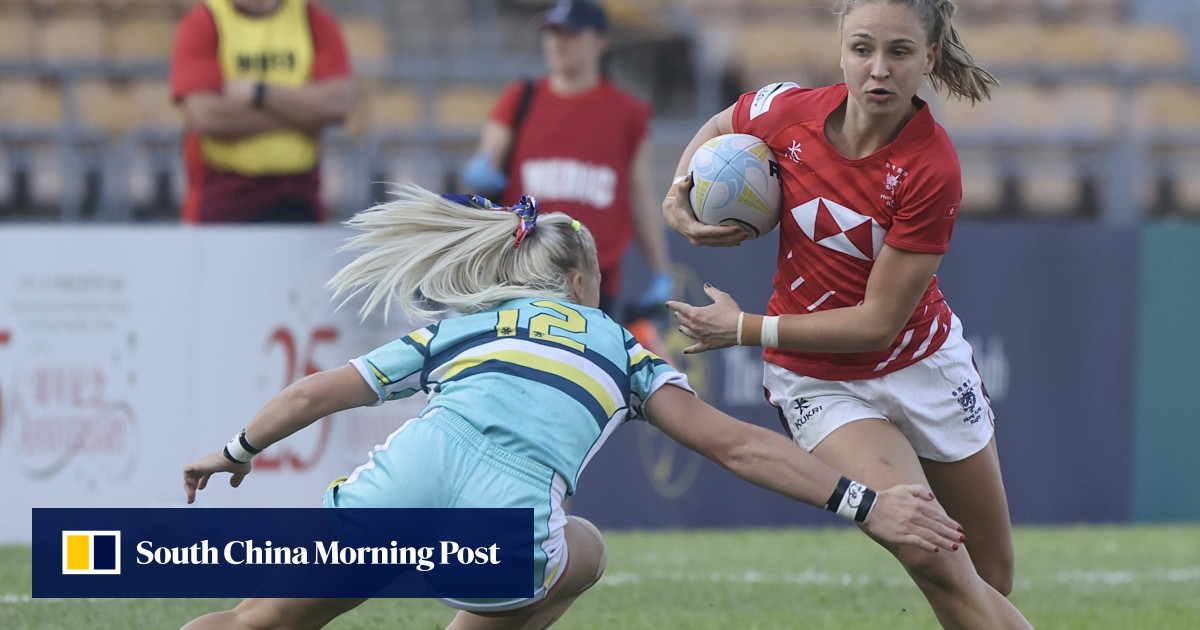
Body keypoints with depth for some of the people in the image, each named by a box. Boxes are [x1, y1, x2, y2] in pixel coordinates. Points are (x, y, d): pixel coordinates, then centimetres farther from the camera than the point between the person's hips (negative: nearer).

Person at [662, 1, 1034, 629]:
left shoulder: (932, 170, -25)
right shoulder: (789, 112, -17)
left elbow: (877, 322, -22)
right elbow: (717, 130, 10)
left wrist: (745, 329, -18)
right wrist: (677, 197, -9)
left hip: (923, 360, 0)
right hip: (819, 382, 0)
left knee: (993, 578, 11)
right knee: (934, 564, -20)